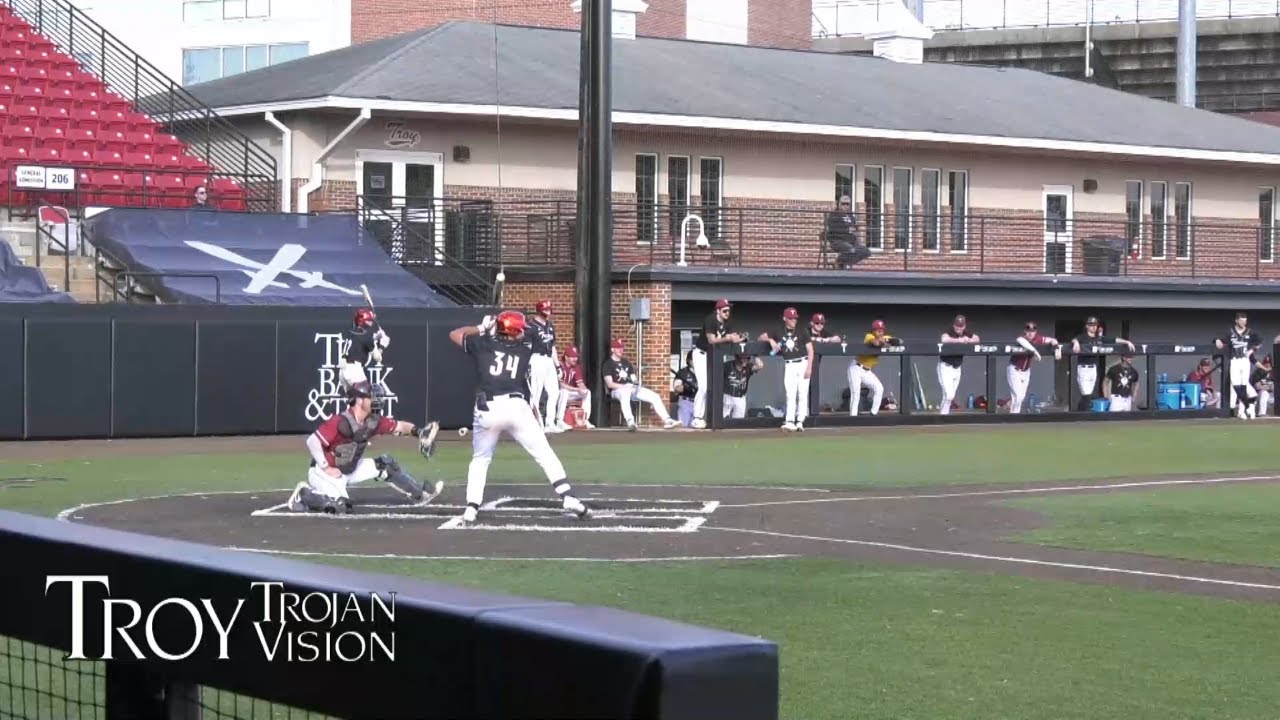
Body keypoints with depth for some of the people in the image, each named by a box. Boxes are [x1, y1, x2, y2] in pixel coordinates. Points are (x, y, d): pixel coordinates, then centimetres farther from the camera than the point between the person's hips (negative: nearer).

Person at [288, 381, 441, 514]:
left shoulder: (373, 422, -5)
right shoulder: (340, 422, -28)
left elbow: (398, 426, 0)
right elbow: (312, 441, -30)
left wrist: (417, 431, -20)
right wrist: (326, 468, -27)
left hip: (350, 470, 8)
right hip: (325, 472, -8)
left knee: (386, 464, 4)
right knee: (341, 506, -28)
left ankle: (420, 495, 13)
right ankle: (304, 495, -6)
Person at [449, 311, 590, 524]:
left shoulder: (482, 344, 13)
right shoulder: (525, 349, 14)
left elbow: (455, 334, 27)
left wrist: (481, 328, 32)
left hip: (487, 410, 1)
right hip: (517, 407, -1)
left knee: (480, 459, 19)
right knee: (544, 454, 7)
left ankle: (471, 508, 7)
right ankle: (568, 497, -3)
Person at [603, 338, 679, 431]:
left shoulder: (626, 362, 24)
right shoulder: (608, 364, 3)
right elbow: (609, 384, -9)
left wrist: (636, 382, -5)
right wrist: (625, 386, -21)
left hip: (632, 388, 7)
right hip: (617, 390, -7)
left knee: (654, 396, -8)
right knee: (625, 392, -43)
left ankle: (667, 420, -11)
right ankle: (630, 422, -59)